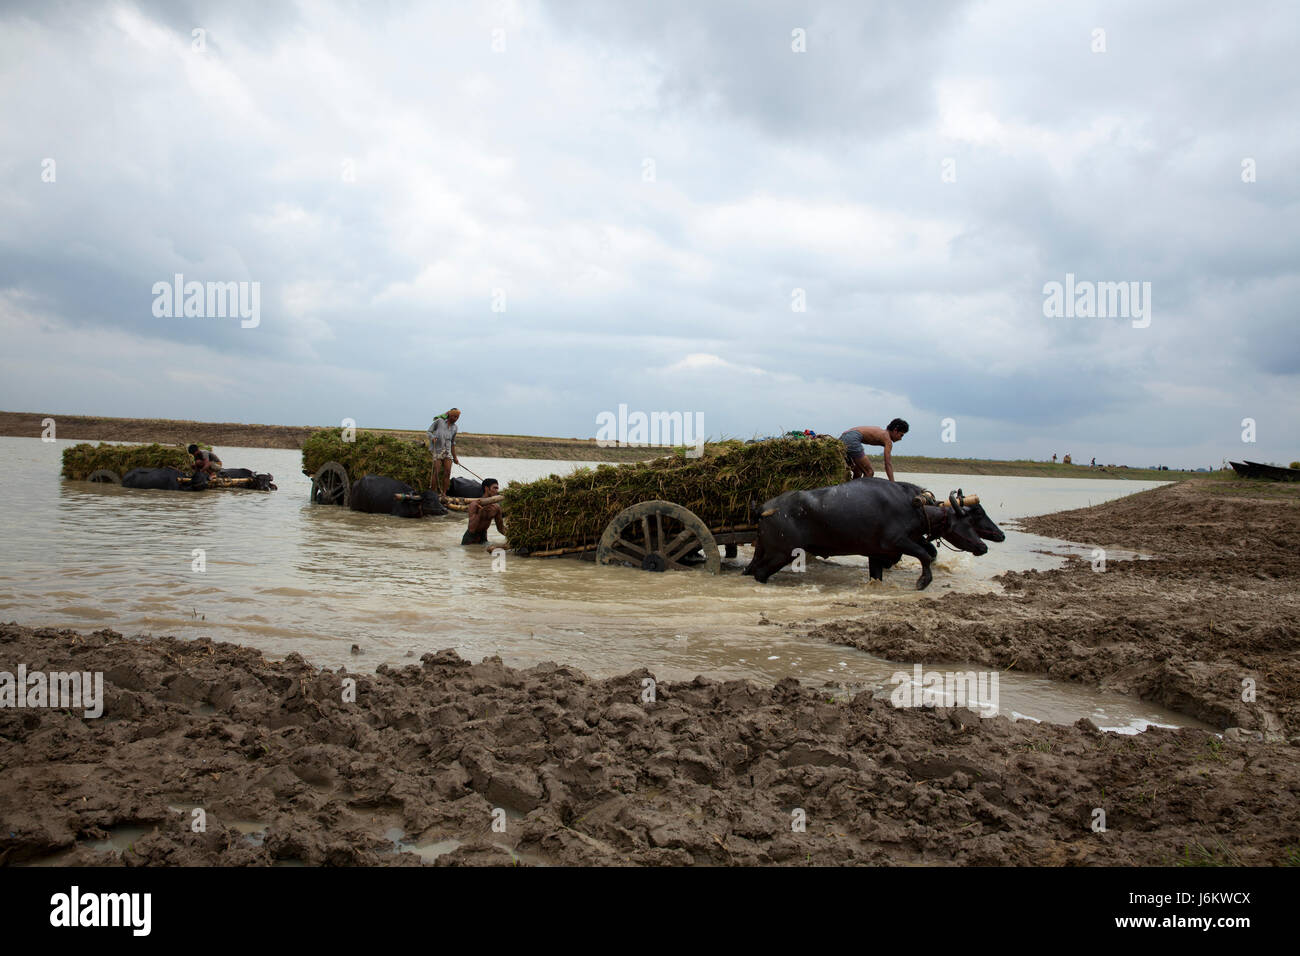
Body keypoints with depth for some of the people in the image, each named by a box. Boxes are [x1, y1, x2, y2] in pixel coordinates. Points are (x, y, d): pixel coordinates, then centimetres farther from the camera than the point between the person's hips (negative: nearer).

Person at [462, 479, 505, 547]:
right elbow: (471, 529, -28)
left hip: (483, 538, 5)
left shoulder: (496, 507, -4)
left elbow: (500, 528, 8)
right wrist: (480, 512, -34)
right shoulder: (474, 504, -20)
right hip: (470, 539, -5)